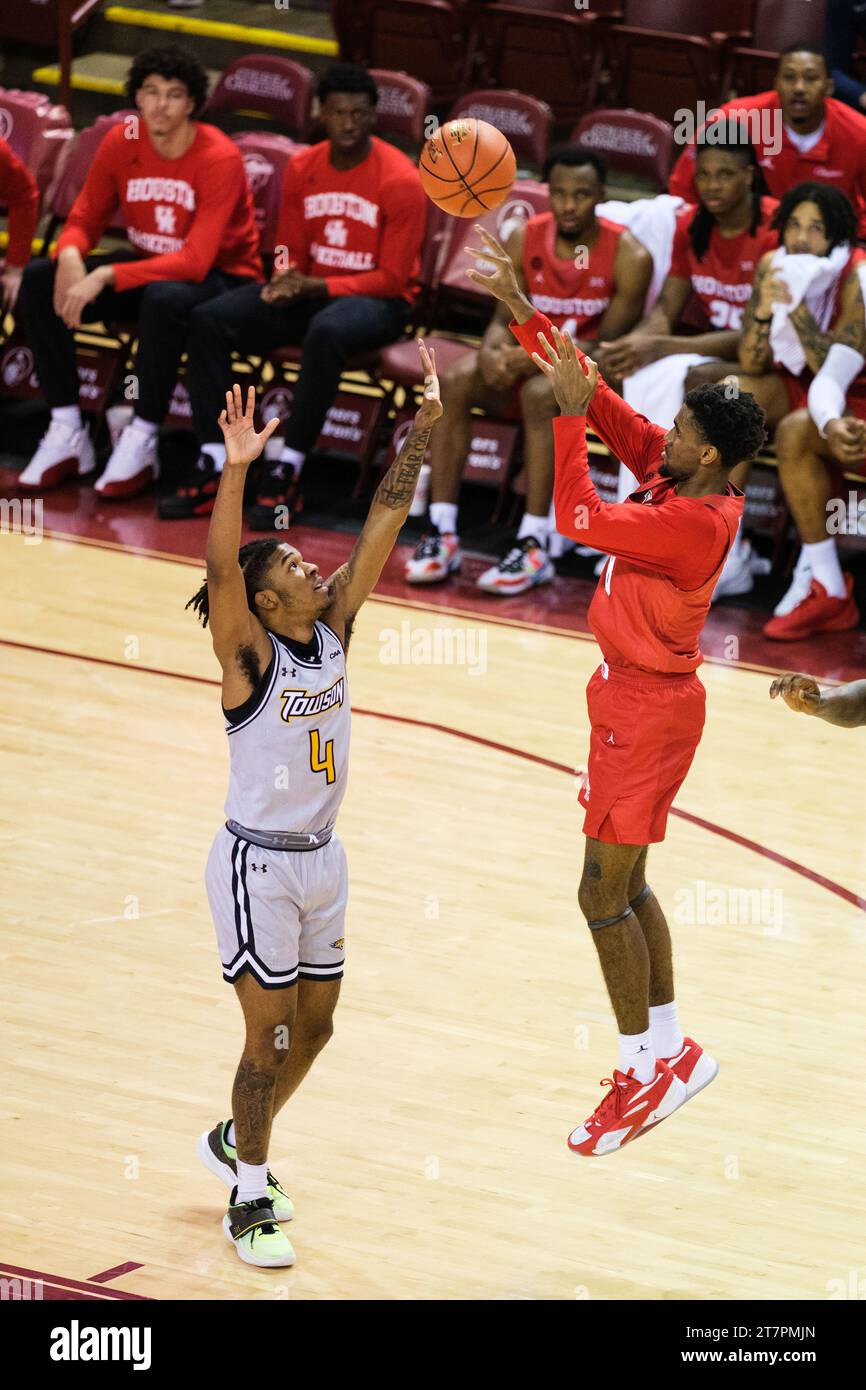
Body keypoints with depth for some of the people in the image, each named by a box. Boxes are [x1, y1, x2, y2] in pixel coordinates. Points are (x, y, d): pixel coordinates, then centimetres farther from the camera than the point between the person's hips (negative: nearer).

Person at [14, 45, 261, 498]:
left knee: (164, 298, -41)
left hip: (221, 277, -6)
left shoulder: (219, 158, -23)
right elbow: (84, 219, 2)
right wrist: (71, 256, -24)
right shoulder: (122, 142, -5)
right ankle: (67, 433, -9)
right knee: (39, 280, -15)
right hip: (147, 265, 6)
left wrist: (106, 277, -39)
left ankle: (141, 444, -24)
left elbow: (195, 262, -30)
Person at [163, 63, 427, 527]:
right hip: (308, 292, 6)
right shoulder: (301, 169, 4)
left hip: (375, 300, -6)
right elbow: (290, 252, 11)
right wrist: (286, 282, -15)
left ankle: (288, 472, -33)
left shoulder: (401, 181, -13)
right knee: (209, 320, -16)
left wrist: (316, 287, -23)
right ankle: (213, 467, -19)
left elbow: (392, 279, -13)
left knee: (327, 331, -41)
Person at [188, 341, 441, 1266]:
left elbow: (383, 524, -2)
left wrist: (423, 428, -9)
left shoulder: (332, 628, 1)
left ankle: (236, 1144, 40)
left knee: (312, 1029, 16)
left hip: (320, 859, 7)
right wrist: (236, 467, -46)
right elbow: (219, 567, -34)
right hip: (257, 865, -7)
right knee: (271, 1039, -1)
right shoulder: (248, 654, -15)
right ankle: (248, 1206, 13)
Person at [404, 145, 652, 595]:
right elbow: (505, 318, 1)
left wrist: (537, 357, -30)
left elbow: (609, 343, -17)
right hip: (529, 361, 5)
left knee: (541, 392, -37)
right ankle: (442, 533, -24)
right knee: (455, 381, -23)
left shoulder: (628, 256, -15)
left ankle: (533, 546, -36)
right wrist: (491, 352, -24)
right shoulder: (525, 240, -1)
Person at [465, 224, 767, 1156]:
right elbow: (600, 401, 4)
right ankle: (667, 1052, 26)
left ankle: (646, 1069, 8)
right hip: (631, 694, 10)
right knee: (625, 887, 17)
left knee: (604, 894, -2)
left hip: (648, 709, -10)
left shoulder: (692, 525, -27)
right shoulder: (673, 474, -1)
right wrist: (520, 310, 0)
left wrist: (569, 413, -26)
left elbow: (576, 516, -31)